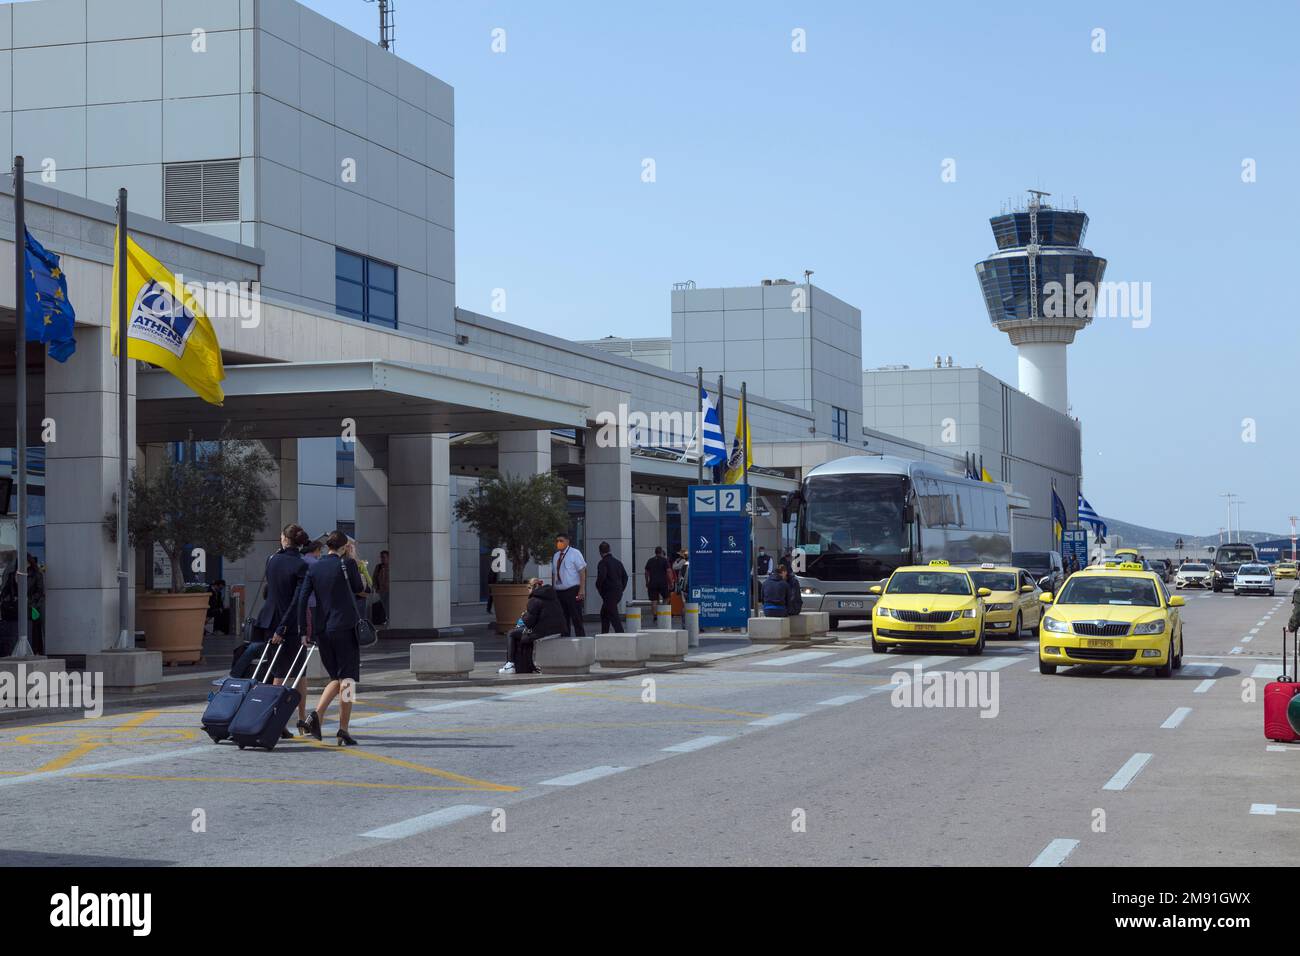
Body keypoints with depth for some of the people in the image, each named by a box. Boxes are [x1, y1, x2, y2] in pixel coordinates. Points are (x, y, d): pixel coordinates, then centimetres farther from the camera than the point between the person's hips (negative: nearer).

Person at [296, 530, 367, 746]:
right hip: (345, 627, -5)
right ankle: (343, 730, -4)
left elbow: (302, 598, 1)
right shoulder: (347, 564, -5)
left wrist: (303, 628, 3)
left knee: (336, 678, 16)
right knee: (347, 678, 0)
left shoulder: (314, 568, 7)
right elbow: (359, 589, 10)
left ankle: (316, 714, -6)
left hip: (322, 629, 5)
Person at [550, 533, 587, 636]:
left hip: (572, 591, -6)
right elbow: (554, 574, 17)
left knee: (576, 619, -7)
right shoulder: (555, 556, 14)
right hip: (559, 592, 6)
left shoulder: (575, 553, -3)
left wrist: (582, 590, -16)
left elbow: (582, 571, -8)